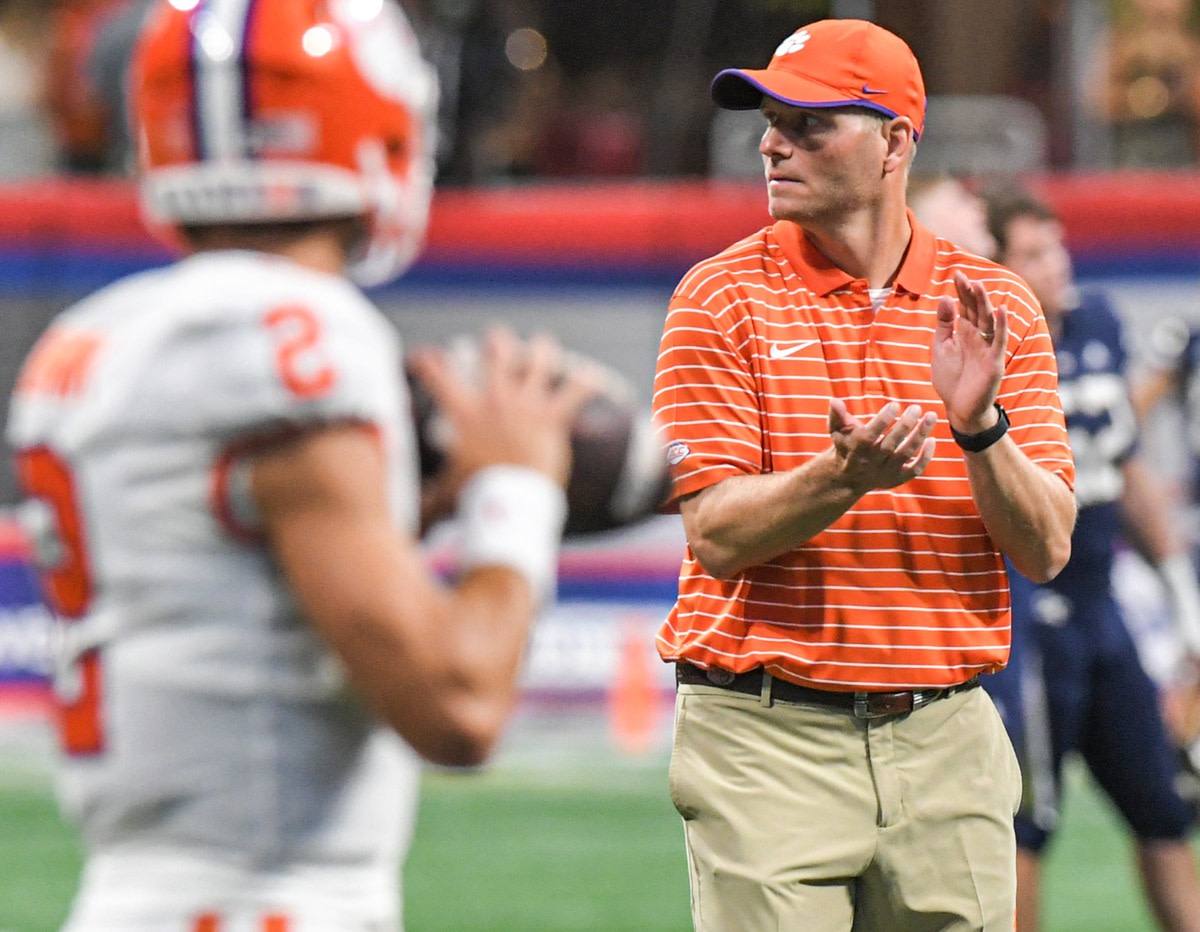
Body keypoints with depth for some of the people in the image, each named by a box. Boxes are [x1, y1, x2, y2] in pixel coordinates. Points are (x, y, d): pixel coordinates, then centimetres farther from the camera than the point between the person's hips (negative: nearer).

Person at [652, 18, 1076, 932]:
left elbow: (1046, 549, 1)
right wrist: (843, 477, -27)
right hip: (768, 742, -3)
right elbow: (718, 536, -9)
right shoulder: (724, 299, -1)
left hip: (948, 743, 3)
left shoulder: (996, 305, 6)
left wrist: (978, 426, -17)